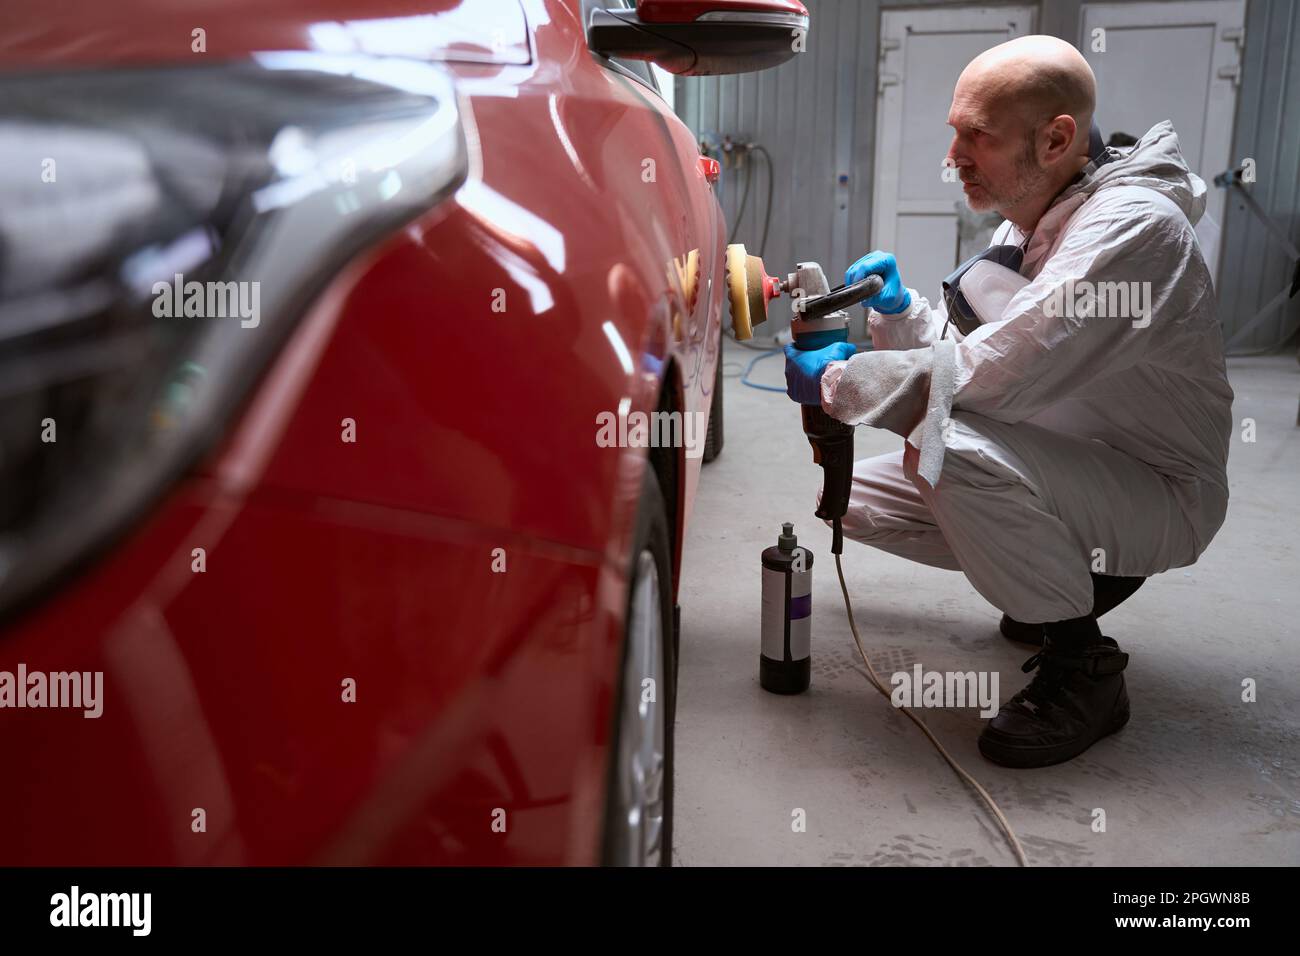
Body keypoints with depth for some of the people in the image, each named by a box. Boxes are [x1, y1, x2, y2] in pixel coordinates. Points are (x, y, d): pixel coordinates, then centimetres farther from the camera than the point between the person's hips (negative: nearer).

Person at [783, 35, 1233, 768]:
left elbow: (990, 375, -33)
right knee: (854, 496, 3)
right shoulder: (1026, 227, 4)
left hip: (1160, 494, -9)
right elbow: (965, 352, 9)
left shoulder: (1130, 226, -25)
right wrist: (898, 309, -10)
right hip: (1074, 470, 9)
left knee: (947, 450, -34)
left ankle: (1083, 665, -14)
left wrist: (837, 381, -22)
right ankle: (1074, 572, 15)